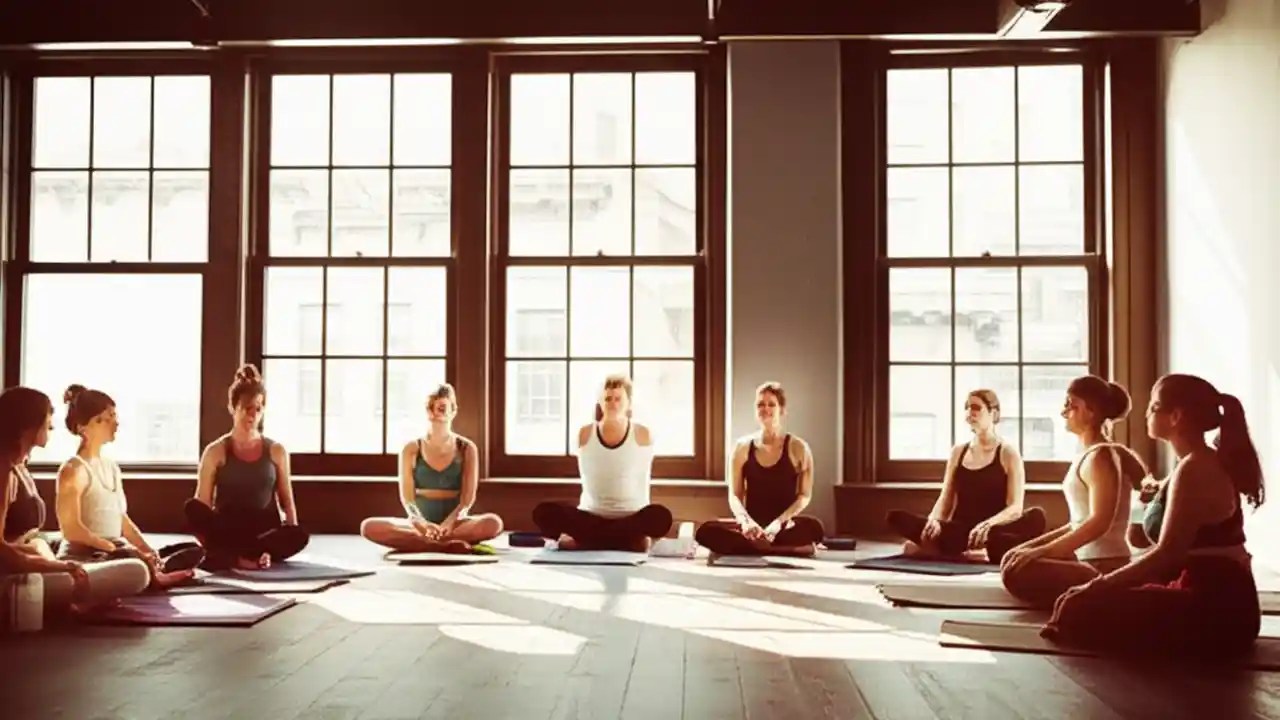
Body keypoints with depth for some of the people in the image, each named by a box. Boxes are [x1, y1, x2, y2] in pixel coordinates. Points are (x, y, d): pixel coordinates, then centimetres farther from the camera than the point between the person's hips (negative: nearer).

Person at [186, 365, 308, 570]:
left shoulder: (276, 451, 8)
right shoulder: (216, 452, 4)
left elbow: (287, 501, 10)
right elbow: (201, 506, 1)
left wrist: (292, 537, -7)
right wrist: (207, 535, -17)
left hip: (266, 533, 1)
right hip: (227, 533, -1)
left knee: (300, 536, -33)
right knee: (191, 507, -30)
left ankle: (226, 556, -27)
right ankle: (240, 558, -31)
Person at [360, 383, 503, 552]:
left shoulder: (467, 449, 5)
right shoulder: (411, 449, 6)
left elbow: (468, 497, -4)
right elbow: (407, 497, -4)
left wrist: (450, 521, -25)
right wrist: (421, 523, -25)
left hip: (455, 524, -1)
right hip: (419, 526, 1)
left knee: (493, 523, -33)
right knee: (369, 527, -27)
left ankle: (418, 542, -32)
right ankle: (447, 545, -33)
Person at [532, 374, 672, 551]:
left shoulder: (642, 434, -1)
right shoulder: (585, 433, 2)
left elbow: (643, 481, 6)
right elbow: (586, 478, 10)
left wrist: (642, 529, 4)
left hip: (632, 517, 0)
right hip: (592, 515, 1)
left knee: (660, 516, -37)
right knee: (543, 512, -27)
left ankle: (579, 539, -20)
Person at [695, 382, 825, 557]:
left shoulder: (797, 447, 3)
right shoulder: (742, 447, 7)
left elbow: (805, 495, 0)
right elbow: (734, 495, 5)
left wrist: (779, 522, -16)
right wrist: (745, 521, -16)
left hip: (785, 526, -2)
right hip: (751, 526, 2)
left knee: (813, 527, -36)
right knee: (706, 531, -29)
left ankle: (744, 546, -25)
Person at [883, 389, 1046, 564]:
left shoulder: (1008, 453, 3)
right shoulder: (958, 452, 14)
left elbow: (1015, 507, -8)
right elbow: (945, 499, 9)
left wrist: (987, 525, -29)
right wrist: (934, 520, -16)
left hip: (991, 533, -2)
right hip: (958, 530, 2)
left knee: (1036, 517, -35)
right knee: (895, 517, -20)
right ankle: (969, 551, -30)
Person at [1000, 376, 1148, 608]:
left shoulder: (1101, 456, -12)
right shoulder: (1087, 455, 17)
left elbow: (1099, 522, -23)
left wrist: (1042, 551, -23)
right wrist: (1035, 545, 15)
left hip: (1105, 567, -10)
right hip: (1089, 561, 10)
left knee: (1016, 572, -27)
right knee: (1013, 560, 15)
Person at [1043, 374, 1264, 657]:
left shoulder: (1193, 469, -16)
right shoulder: (1204, 463, 14)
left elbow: (1167, 553, -20)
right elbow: (1178, 553, 16)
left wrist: (1101, 583, -13)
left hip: (1214, 610, -10)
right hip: (1215, 599, 10)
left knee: (1078, 611, -14)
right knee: (1089, 600, 20)